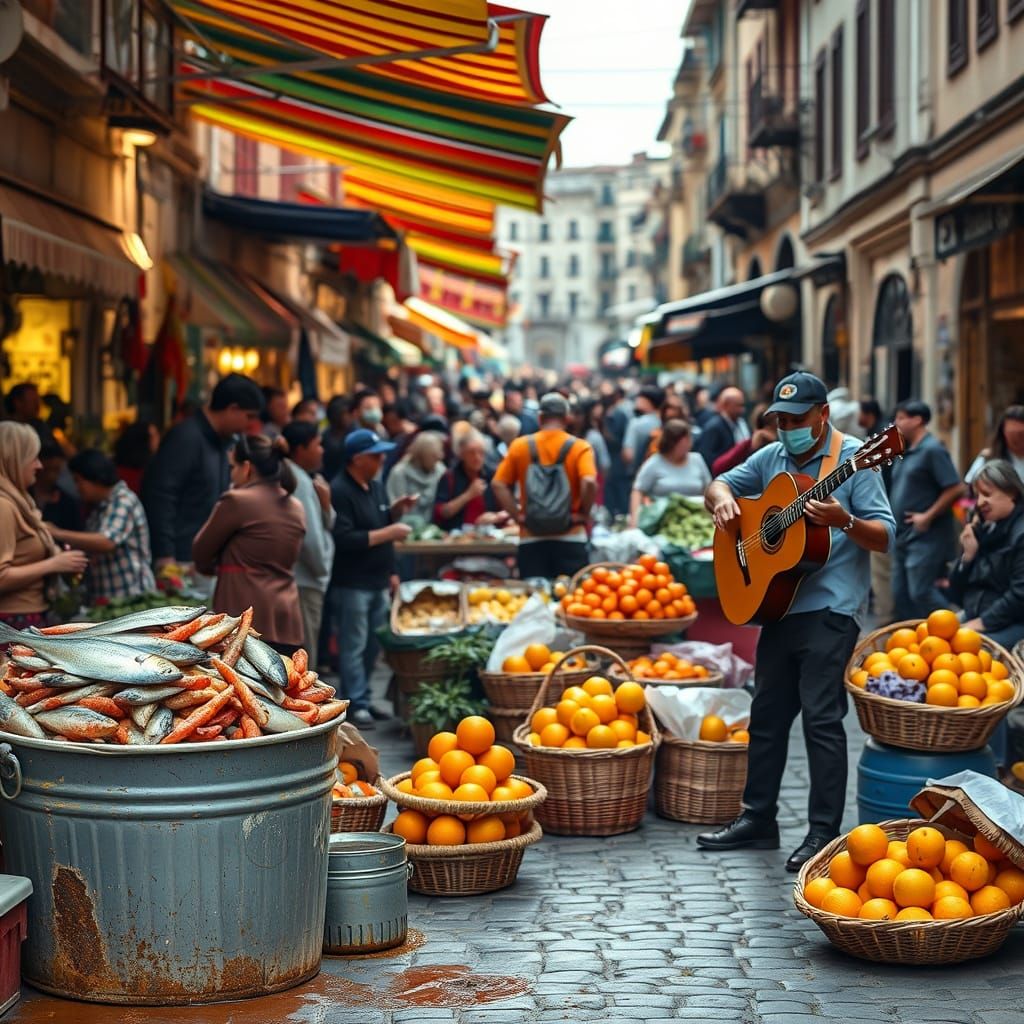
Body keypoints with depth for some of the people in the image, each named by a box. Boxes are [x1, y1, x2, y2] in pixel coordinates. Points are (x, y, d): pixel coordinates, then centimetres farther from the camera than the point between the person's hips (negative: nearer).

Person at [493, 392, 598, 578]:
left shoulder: (520, 446, 4)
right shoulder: (579, 447, -3)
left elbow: (498, 484, 0)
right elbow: (589, 483, -18)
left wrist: (517, 515, 4)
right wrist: (584, 514, -3)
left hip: (531, 540, 2)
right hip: (570, 538, -1)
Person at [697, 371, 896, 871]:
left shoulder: (852, 458, -9)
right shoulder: (772, 457, 10)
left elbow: (884, 535, -11)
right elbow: (719, 485, 18)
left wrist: (843, 521, -31)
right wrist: (722, 499, -5)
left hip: (830, 610, -7)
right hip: (777, 602, 7)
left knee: (821, 718, -7)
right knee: (767, 714, 13)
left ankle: (824, 833, -1)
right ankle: (758, 819, 24)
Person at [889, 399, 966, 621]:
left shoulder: (932, 449, -12)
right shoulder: (906, 451, 15)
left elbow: (956, 488, -19)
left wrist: (928, 516, -18)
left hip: (925, 537, -9)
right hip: (904, 535, 9)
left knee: (921, 593, -12)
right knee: (901, 596, 10)